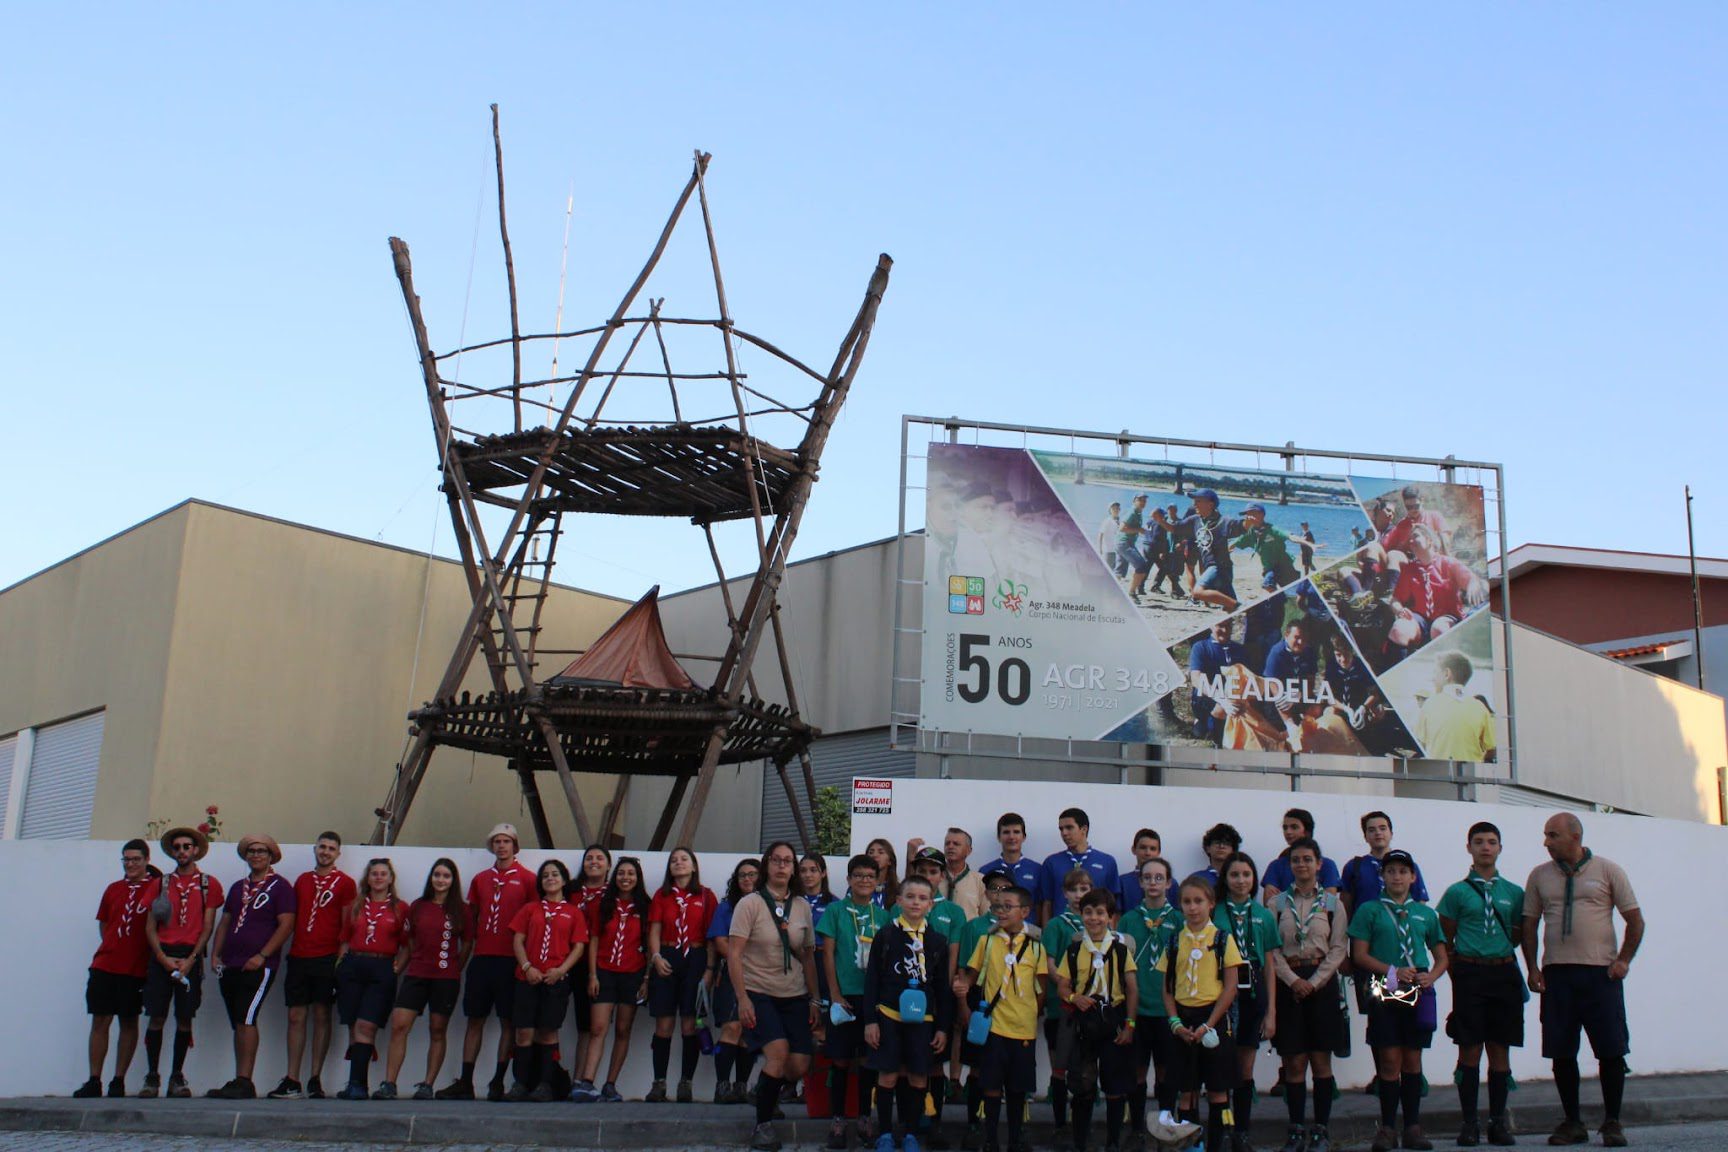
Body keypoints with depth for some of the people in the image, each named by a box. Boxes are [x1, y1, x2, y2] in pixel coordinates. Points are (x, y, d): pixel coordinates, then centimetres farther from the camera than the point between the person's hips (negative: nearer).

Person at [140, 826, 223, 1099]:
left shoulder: (209, 884, 6)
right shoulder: (162, 883, 11)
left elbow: (207, 927, 2)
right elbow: (150, 926, 7)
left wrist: (191, 959, -9)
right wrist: (162, 957, -7)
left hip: (190, 956, -1)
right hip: (162, 955, 1)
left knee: (184, 1018, 0)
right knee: (157, 1017, -2)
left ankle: (177, 1077, 9)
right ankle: (152, 1076, 5)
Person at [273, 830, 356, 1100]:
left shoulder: (345, 883, 2)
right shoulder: (302, 880, 15)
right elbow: (292, 918, 17)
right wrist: (289, 949, 7)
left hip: (326, 958, -4)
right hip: (298, 957, 4)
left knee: (321, 1016, 0)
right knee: (296, 1017, 3)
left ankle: (315, 1079, 5)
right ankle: (292, 1081, 5)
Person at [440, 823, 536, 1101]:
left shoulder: (527, 879, 0)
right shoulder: (480, 879, 13)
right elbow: (472, 917, 19)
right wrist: (469, 944, 7)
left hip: (511, 960, -4)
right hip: (481, 958, 4)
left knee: (508, 1022, 1)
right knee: (475, 1019, 7)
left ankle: (498, 1082, 7)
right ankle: (465, 1082, 11)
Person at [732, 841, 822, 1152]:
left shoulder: (802, 907, 8)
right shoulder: (750, 904, -4)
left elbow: (808, 957, 13)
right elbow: (734, 954, -8)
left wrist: (814, 1000, 10)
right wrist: (742, 998, -15)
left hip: (795, 997, 4)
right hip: (759, 993, -4)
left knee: (798, 1066, -3)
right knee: (778, 1051, -23)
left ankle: (766, 1091, 30)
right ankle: (762, 1123, -5)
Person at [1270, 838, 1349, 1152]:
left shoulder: (1332, 903, 5)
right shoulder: (1278, 903, 5)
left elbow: (1339, 949, 0)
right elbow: (1272, 949, 1)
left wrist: (1313, 982, -10)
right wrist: (1294, 980, -12)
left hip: (1322, 982, 0)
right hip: (1288, 985, 0)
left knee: (1321, 1061, 1)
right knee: (1294, 1062, 1)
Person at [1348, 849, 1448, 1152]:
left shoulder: (1425, 913, 14)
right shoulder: (1369, 911, 5)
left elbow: (1441, 957, 17)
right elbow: (1359, 955, 0)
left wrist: (1431, 976, -4)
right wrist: (1393, 972, -13)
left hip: (1419, 994, 3)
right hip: (1385, 992, -3)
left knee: (1412, 1059, 6)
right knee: (1389, 1060, -5)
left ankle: (1413, 1127, 12)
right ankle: (1387, 1128, 2)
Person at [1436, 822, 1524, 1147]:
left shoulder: (1514, 892, 9)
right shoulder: (1457, 892, 2)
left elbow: (1519, 934, 17)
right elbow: (1445, 941, 4)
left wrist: (1500, 952, 4)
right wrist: (1457, 972, -1)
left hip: (1505, 974, 2)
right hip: (1470, 975, -2)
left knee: (1500, 1049, 6)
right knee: (1469, 1050, -1)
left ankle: (1498, 1121, 14)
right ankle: (1470, 1122, 4)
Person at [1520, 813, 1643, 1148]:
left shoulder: (1608, 871, 3)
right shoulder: (1539, 875, 9)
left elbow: (1635, 920, 7)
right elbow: (1529, 925, 12)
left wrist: (1623, 960, -3)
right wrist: (1532, 967, 3)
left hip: (1600, 971, -2)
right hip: (1556, 973, 2)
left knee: (1611, 1050, -1)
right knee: (1561, 1052, 2)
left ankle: (1612, 1123, 13)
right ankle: (1573, 1123, 14)